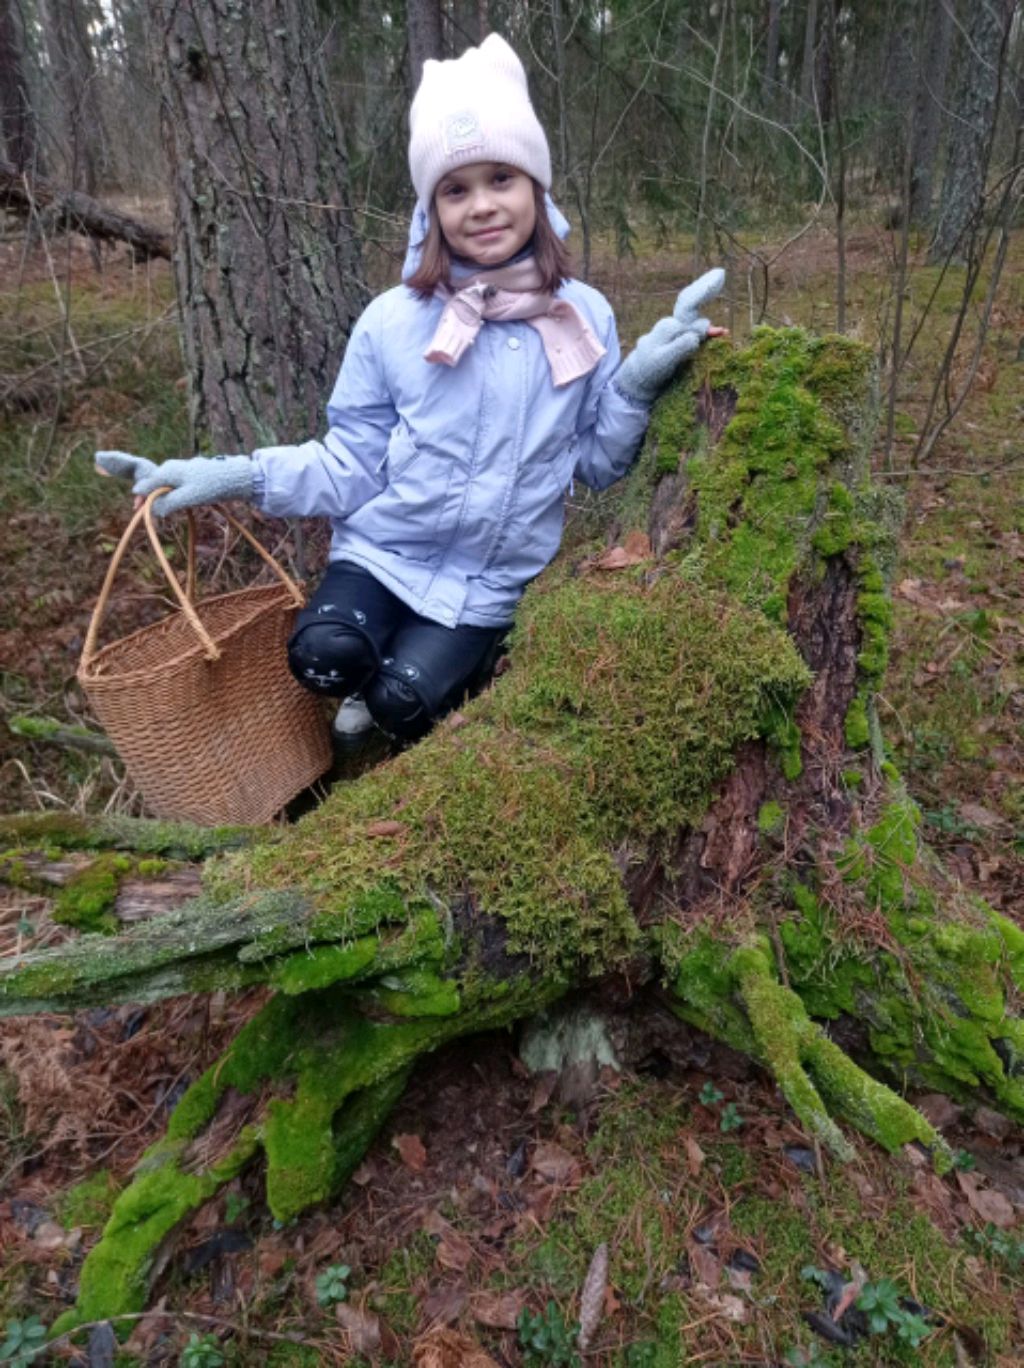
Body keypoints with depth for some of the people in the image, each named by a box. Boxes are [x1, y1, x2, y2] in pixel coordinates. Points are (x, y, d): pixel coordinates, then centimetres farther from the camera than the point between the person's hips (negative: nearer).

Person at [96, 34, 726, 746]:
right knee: (326, 655, -26)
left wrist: (640, 378, -14)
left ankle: (470, 659, 17)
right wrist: (229, 477, -15)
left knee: (405, 702, -18)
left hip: (491, 580, 0)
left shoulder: (585, 318, -3)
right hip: (383, 552, 0)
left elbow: (598, 465, 3)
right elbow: (350, 468, -4)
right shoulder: (392, 322, -8)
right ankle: (372, 676, 10)